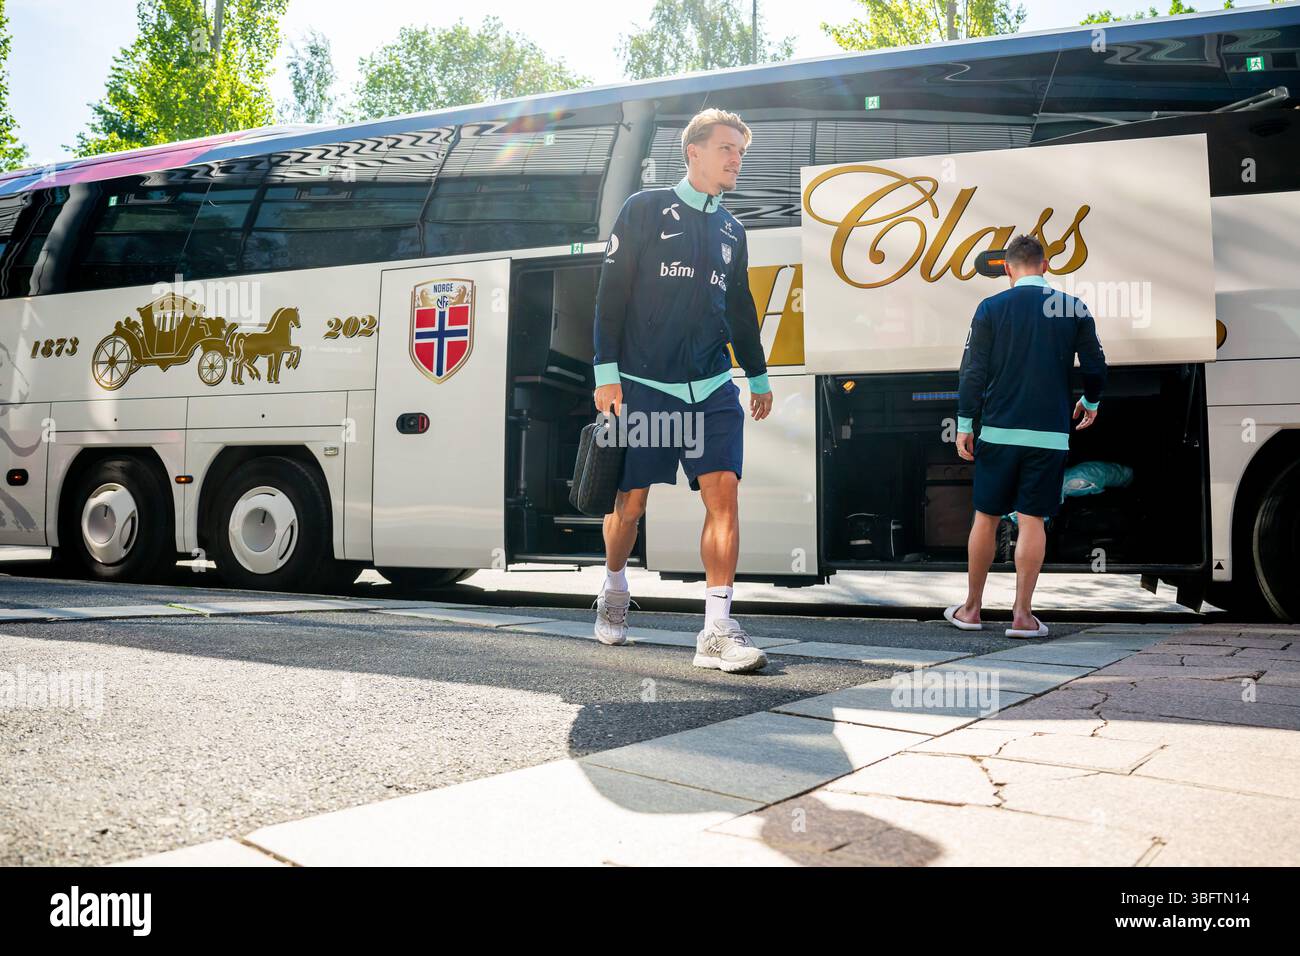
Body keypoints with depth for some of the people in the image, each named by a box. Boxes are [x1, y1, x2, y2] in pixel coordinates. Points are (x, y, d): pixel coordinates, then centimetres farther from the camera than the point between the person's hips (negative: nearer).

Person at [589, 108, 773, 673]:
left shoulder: (730, 229, 16)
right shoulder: (644, 210, 2)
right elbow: (611, 294, -2)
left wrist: (758, 375, 26)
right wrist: (606, 372, -8)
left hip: (712, 391, 4)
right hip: (643, 386, -3)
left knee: (722, 492, -12)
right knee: (630, 500, 4)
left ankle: (717, 630, -11)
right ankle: (614, 589, 33)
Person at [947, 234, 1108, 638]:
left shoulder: (991, 308, 0)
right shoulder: (1074, 309, 3)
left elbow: (973, 371, -3)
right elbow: (1095, 368, 7)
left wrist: (964, 425, 2)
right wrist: (1091, 402, 26)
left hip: (998, 430, 0)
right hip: (1050, 433, 0)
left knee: (986, 517, 9)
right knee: (1032, 520, 4)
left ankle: (971, 609, 17)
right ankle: (1022, 615, 4)